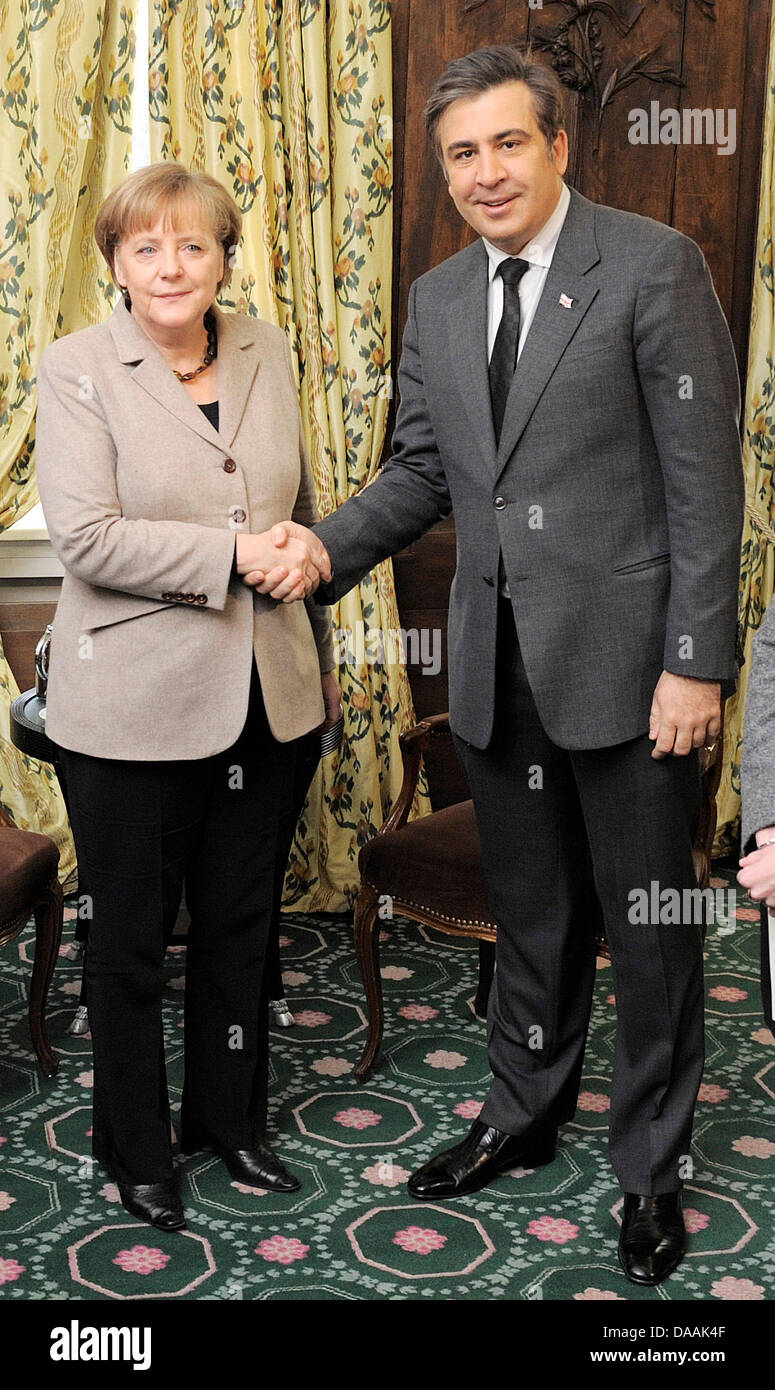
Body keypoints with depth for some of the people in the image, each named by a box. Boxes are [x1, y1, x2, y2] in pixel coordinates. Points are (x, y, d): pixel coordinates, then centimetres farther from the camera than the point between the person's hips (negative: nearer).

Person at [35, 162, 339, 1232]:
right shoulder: (77, 369, -8)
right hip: (134, 699, -4)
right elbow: (86, 539, -17)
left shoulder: (266, 351, 7)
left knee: (241, 922, 16)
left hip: (262, 692, 5)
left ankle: (231, 1120, 36)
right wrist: (235, 553, -22)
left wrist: (322, 649, 18)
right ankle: (136, 1152, 29)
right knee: (132, 935, 10)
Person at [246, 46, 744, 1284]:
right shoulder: (437, 299, 10)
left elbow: (704, 474, -11)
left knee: (648, 924, 7)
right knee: (530, 912, 19)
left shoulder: (652, 265, -8)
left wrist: (695, 662, -15)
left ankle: (653, 1167, 25)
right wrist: (324, 548, -4)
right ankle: (524, 1115, 38)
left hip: (623, 657, -5)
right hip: (498, 664, 5)